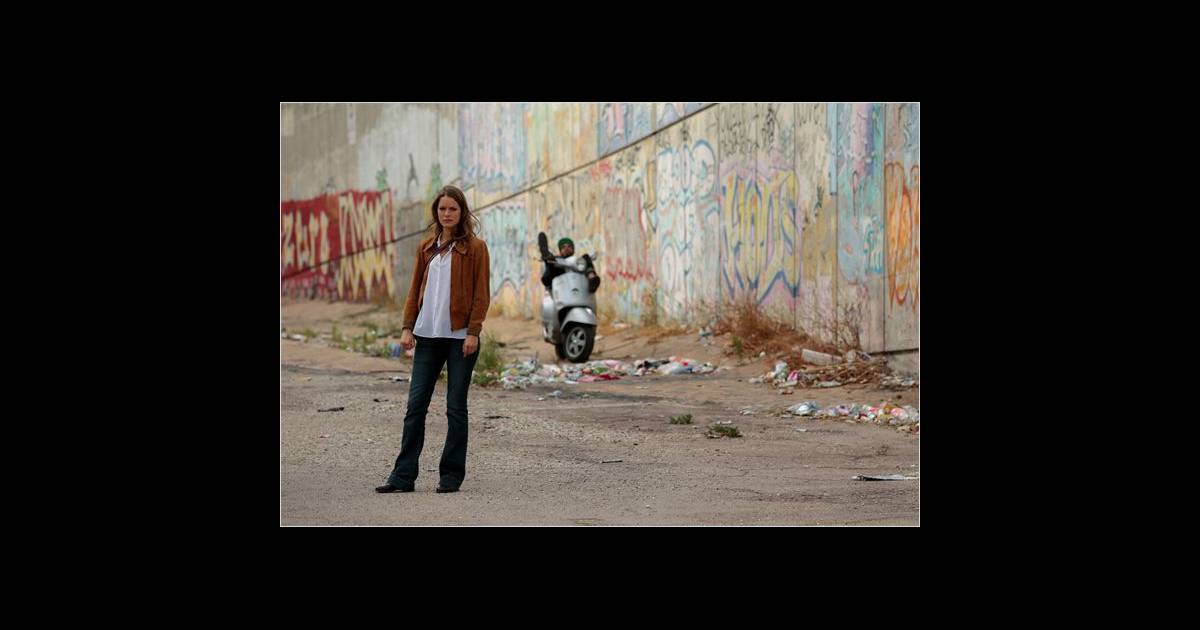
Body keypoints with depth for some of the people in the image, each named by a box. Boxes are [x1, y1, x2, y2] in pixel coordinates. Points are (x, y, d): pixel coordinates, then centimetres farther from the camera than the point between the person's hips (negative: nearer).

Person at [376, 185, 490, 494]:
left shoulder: (475, 247, -1)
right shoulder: (426, 247, 13)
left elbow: (481, 294, -4)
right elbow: (416, 289, 14)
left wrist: (473, 331, -12)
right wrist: (408, 327, 5)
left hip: (460, 336, -4)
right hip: (428, 335, 4)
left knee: (456, 407, 2)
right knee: (416, 405, 0)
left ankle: (452, 474, 10)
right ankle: (403, 475, 2)